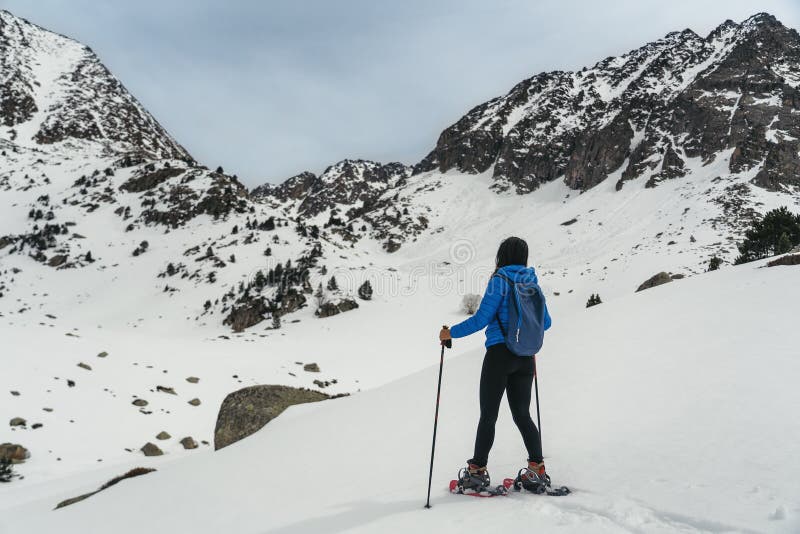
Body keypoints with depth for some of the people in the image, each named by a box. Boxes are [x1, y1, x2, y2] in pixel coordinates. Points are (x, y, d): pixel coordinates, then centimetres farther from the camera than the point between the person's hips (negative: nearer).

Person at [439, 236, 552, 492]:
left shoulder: (500, 280, -8)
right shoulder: (533, 283, 9)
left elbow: (482, 318, -14)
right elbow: (545, 322, 15)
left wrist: (451, 333, -4)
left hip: (499, 354, -6)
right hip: (525, 357, 6)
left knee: (488, 415, 2)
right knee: (522, 414, 14)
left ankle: (477, 471, 8)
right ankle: (537, 469, 12)